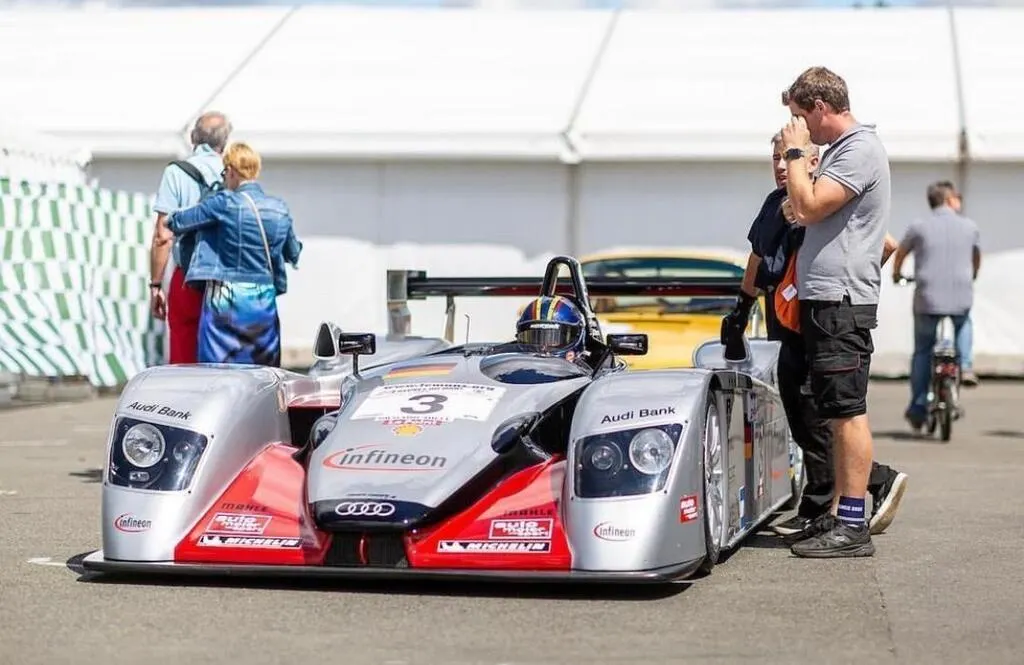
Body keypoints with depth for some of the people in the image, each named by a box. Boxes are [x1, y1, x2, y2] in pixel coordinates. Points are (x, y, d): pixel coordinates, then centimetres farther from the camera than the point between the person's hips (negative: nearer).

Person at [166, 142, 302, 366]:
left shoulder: (224, 204, -10)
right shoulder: (280, 209, 5)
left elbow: (177, 222, -1)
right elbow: (293, 255, 18)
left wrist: (170, 220, 22)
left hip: (227, 299, -5)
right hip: (264, 302, 5)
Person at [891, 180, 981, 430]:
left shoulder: (919, 227, 0)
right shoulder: (970, 226, 5)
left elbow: (900, 253, 15)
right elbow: (977, 257, 22)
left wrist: (896, 274, 36)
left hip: (927, 299, -1)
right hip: (961, 298, 1)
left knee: (922, 351, 13)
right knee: (963, 323, 35)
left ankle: (918, 407, 10)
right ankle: (966, 367, 17)